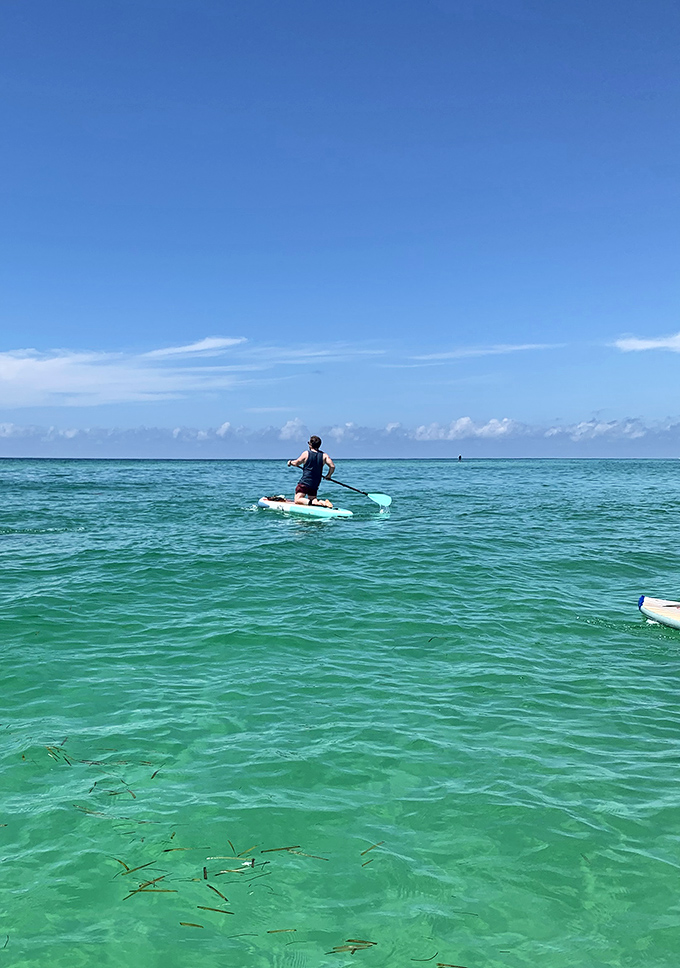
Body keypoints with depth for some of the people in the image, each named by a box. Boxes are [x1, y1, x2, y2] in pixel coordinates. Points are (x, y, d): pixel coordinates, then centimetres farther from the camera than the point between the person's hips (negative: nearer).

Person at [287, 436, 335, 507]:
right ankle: (323, 502, -14)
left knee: (297, 500, -5)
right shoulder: (324, 455, 3)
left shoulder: (306, 453, -6)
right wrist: (328, 476, 11)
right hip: (315, 485, 5)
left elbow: (296, 463, 2)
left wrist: (290, 462, 24)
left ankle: (312, 502, -31)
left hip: (304, 482, -5)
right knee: (312, 498, 18)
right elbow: (332, 466, -5)